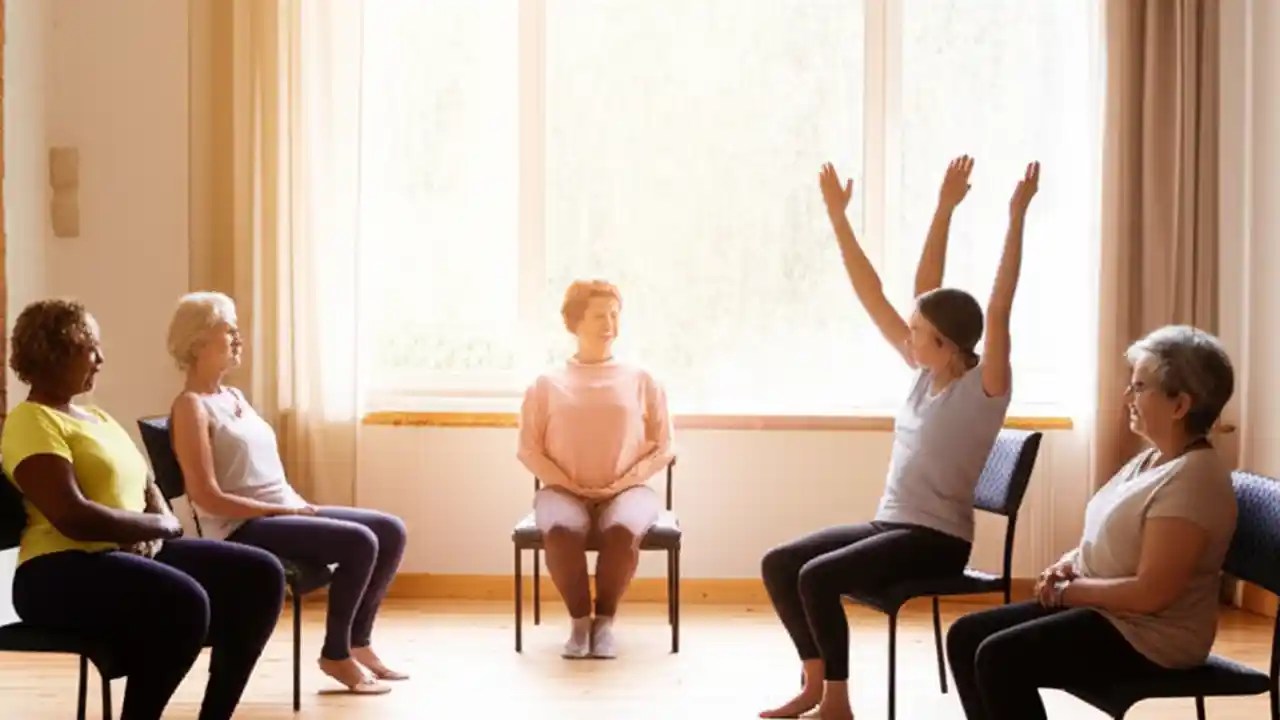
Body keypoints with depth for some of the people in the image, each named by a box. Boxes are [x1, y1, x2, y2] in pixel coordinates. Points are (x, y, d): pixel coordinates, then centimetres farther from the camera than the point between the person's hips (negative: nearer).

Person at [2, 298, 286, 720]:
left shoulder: (97, 417, 22)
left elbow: (147, 486, 22)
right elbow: (74, 517, -20)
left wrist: (157, 527, -2)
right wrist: (159, 525, -9)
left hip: (133, 553, 9)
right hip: (63, 568, -9)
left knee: (260, 575, -7)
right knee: (184, 603, -36)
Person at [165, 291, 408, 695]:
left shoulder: (235, 397, 18)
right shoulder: (191, 406, -9)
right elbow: (208, 497, -17)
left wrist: (299, 505, 1)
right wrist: (280, 510, -16)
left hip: (286, 513, 9)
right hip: (242, 528, -9)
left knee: (390, 531, -1)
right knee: (359, 542, -24)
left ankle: (358, 643, 9)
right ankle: (336, 655, -7)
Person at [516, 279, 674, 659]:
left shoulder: (641, 380, 11)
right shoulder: (548, 384, 10)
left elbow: (662, 447, 8)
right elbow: (528, 449, 6)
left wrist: (623, 483, -8)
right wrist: (569, 485, -9)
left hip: (626, 490, 0)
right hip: (563, 491, 0)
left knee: (623, 530, -37)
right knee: (561, 531, -36)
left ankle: (605, 621, -15)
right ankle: (579, 621, -14)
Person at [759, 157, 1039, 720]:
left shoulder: (984, 388, -11)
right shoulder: (924, 372, 7)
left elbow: (998, 308, -24)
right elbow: (872, 297, 6)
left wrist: (1016, 217, -29)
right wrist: (838, 217, 4)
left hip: (937, 539, -8)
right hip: (888, 525, 8)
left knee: (817, 576, -25)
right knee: (778, 564, -3)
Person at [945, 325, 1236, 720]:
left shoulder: (1192, 478, -21)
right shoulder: (1152, 458, 11)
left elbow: (1151, 592, -26)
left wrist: (1068, 590, -15)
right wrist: (1069, 562, 0)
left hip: (1148, 634, -10)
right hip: (1104, 609, 10)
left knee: (999, 658, -23)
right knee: (965, 636, 2)